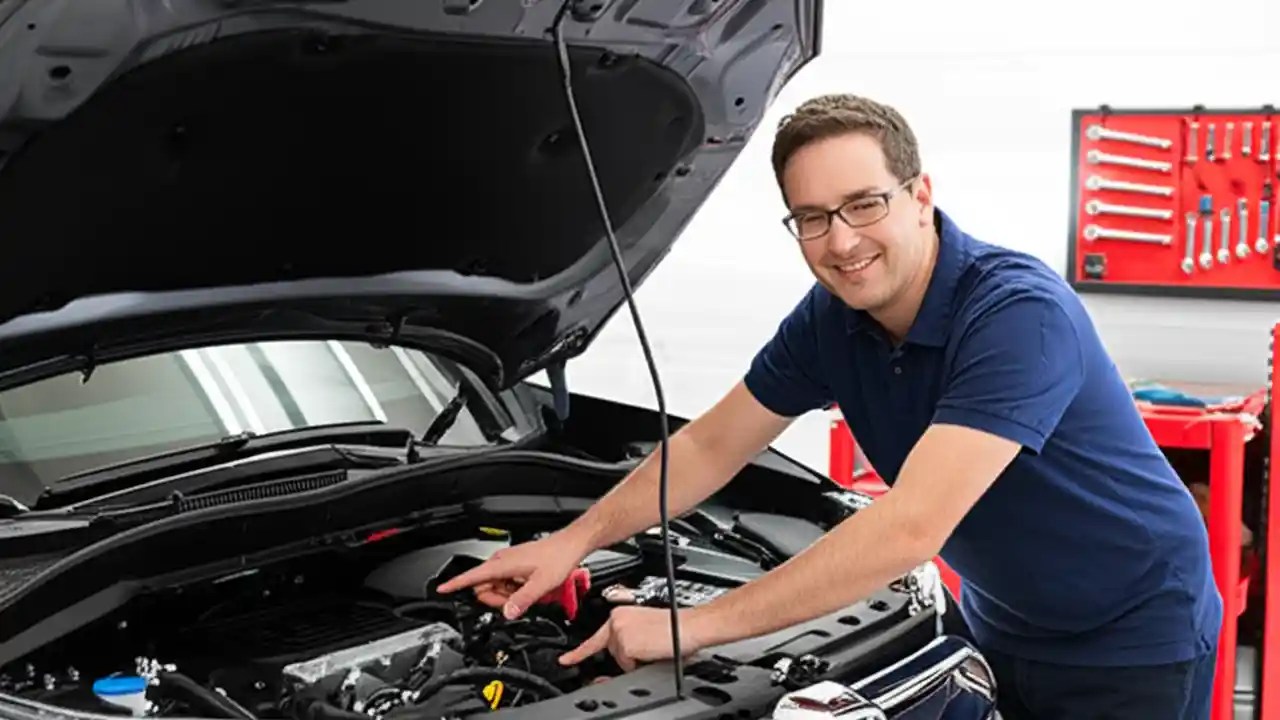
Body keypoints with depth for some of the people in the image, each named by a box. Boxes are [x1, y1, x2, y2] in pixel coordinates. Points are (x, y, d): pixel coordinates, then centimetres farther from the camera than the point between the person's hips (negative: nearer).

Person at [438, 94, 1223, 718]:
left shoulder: (1019, 312, -32)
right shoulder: (829, 319, -8)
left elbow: (908, 530, -39)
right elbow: (708, 447, 4)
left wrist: (694, 626, -37)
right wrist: (574, 541, -8)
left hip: (1132, 637, -6)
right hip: (1006, 625, 6)